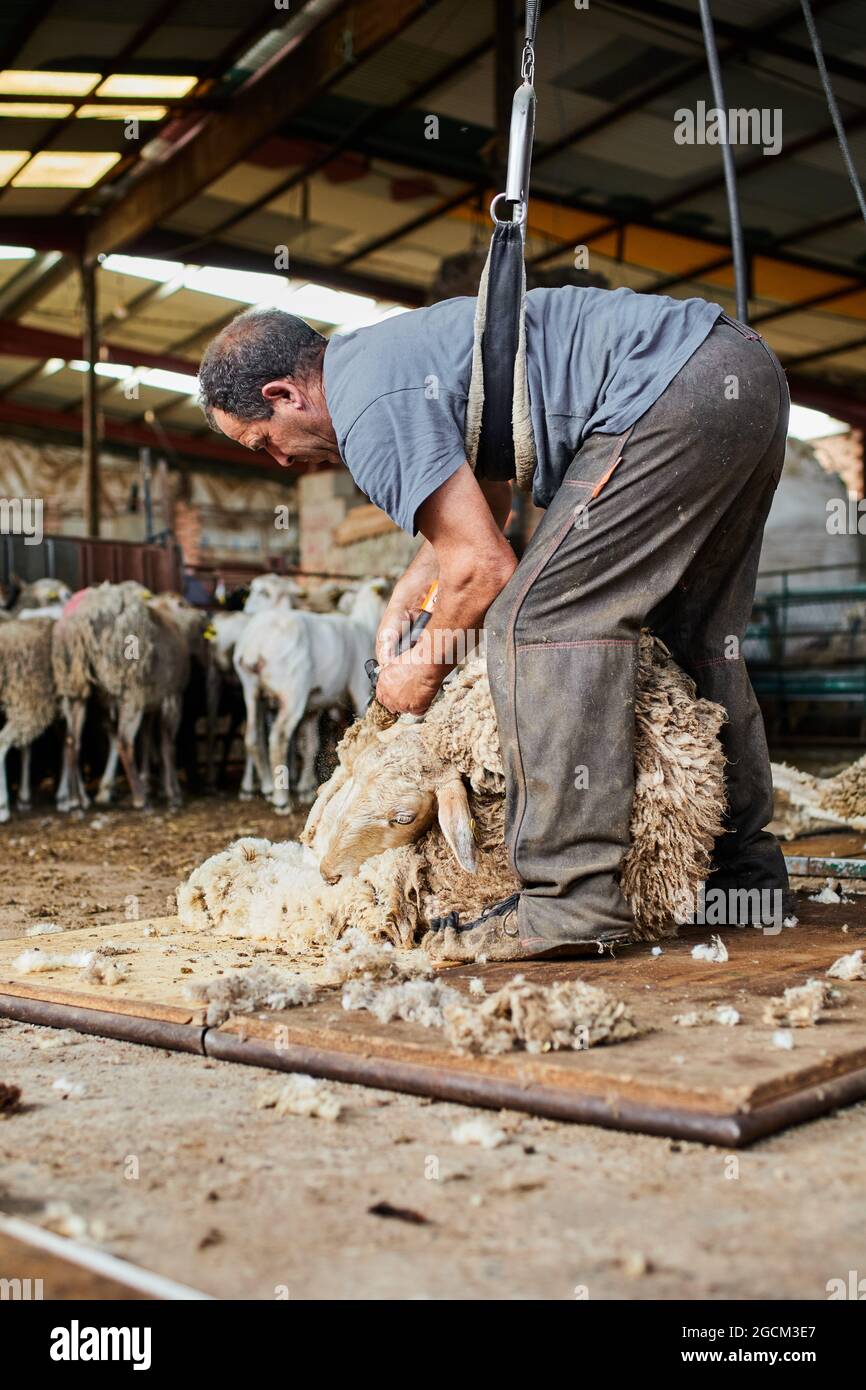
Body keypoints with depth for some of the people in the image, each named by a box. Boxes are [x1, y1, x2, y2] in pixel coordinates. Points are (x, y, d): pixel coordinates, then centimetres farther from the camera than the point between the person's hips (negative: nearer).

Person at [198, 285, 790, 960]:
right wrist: (405, 599, 22)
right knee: (689, 635, 17)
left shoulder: (371, 408, -12)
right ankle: (745, 867, 26)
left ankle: (573, 899, -15)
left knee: (542, 618, -13)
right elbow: (486, 496, 30)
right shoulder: (385, 348, 20)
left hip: (674, 393, -11)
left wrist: (425, 669, 3)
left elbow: (486, 566, -14)